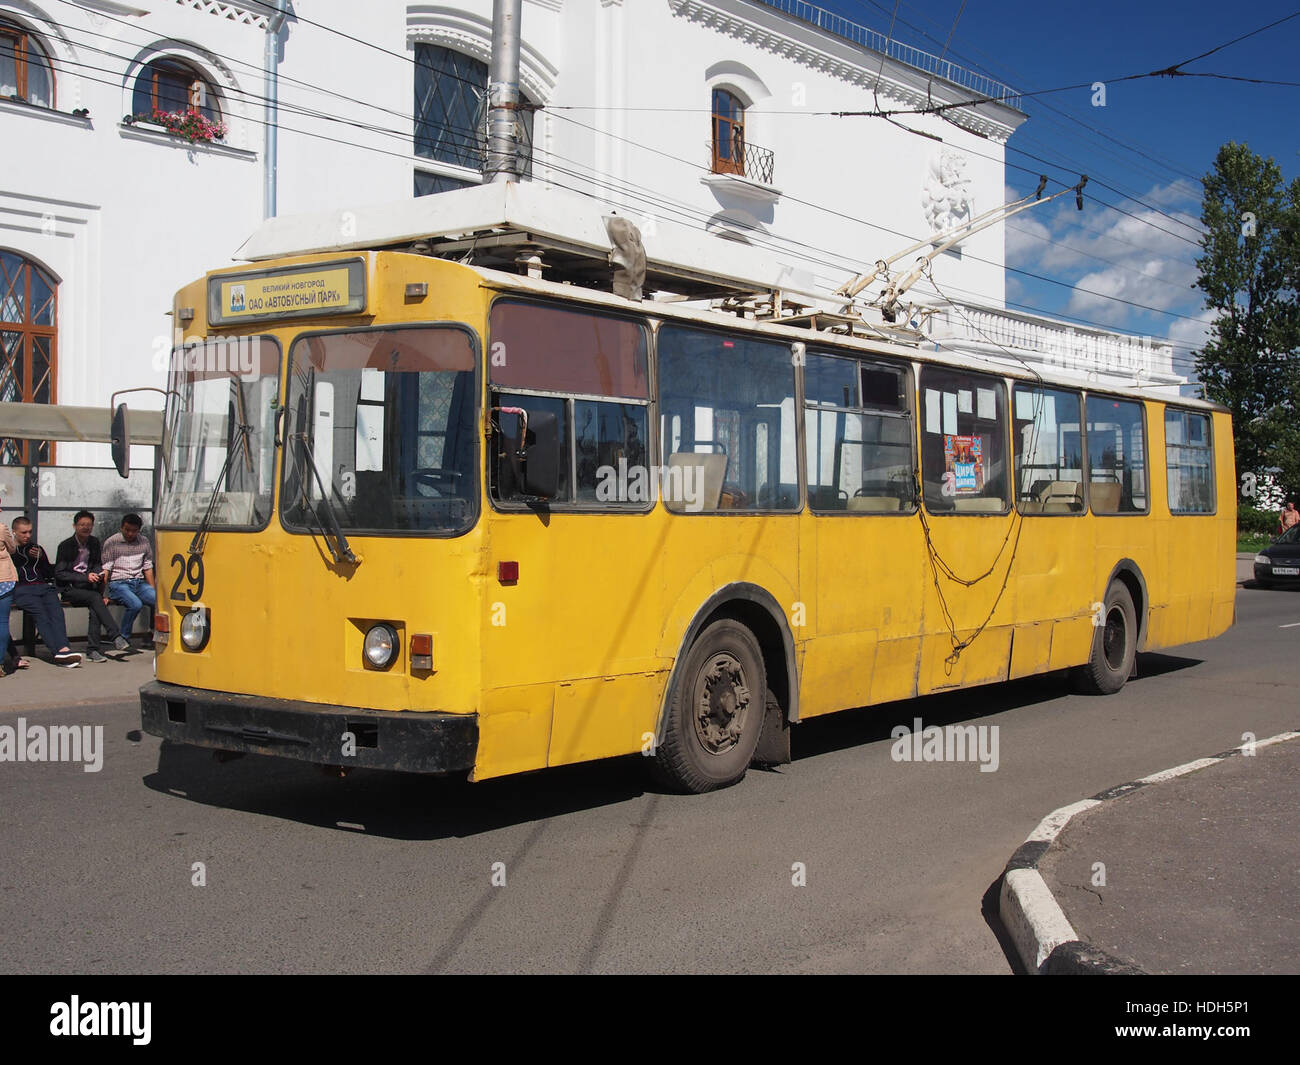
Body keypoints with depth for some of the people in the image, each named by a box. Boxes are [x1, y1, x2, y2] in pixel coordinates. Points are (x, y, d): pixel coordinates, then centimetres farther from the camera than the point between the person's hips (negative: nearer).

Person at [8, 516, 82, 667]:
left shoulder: (37, 548, 31)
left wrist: (40, 557, 13)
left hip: (44, 587, 3)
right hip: (22, 589, -3)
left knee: (56, 610, -28)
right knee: (41, 613, -31)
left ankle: (62, 650, -49)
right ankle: (61, 650, -48)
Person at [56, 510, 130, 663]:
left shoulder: (94, 543, 11)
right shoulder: (66, 546, -3)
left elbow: (98, 568, 16)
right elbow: (59, 574, -6)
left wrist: (104, 592, -2)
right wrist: (86, 577, -16)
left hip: (88, 587, 4)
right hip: (69, 590, -3)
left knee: (95, 608, -29)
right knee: (95, 598, -32)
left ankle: (93, 650, -30)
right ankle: (116, 637, -37)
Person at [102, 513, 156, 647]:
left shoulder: (144, 542, 15)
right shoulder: (111, 543, 2)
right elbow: (105, 569, -2)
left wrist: (154, 590, 8)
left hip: (139, 582, 4)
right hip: (118, 583, -4)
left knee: (159, 600, -23)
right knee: (136, 604, -33)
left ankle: (151, 635, -5)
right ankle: (123, 638, -16)